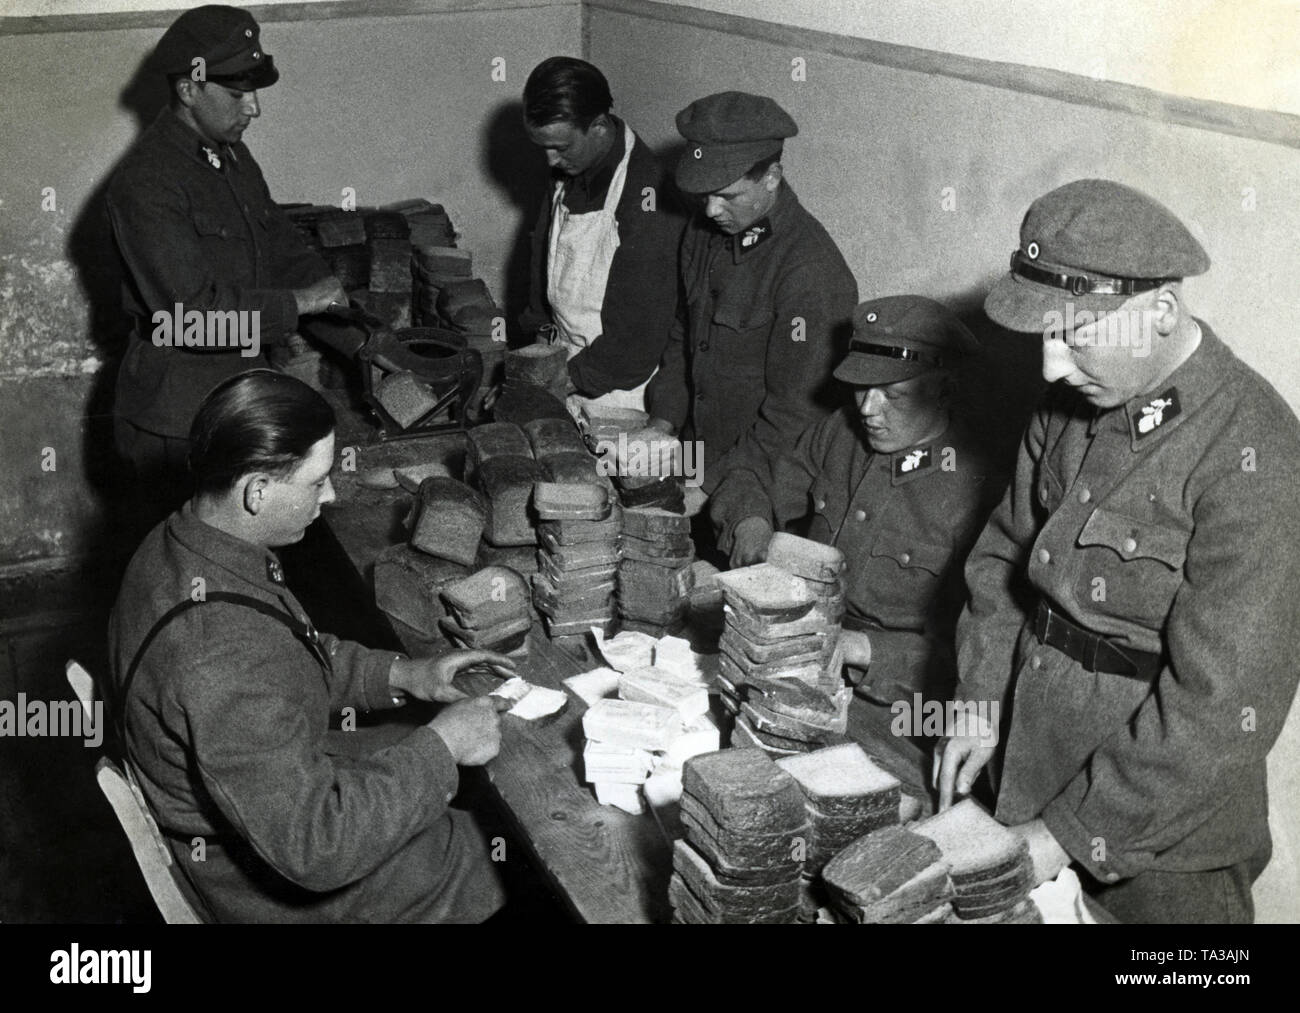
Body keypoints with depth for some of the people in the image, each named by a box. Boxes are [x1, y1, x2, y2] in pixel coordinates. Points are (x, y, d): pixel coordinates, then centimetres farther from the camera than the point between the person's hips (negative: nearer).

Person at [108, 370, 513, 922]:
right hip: (279, 887, -9)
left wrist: (399, 675, 1)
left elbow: (292, 655, 11)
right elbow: (316, 848, -34)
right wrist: (441, 746, -25)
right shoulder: (220, 656, -39)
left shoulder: (179, 543, -7)